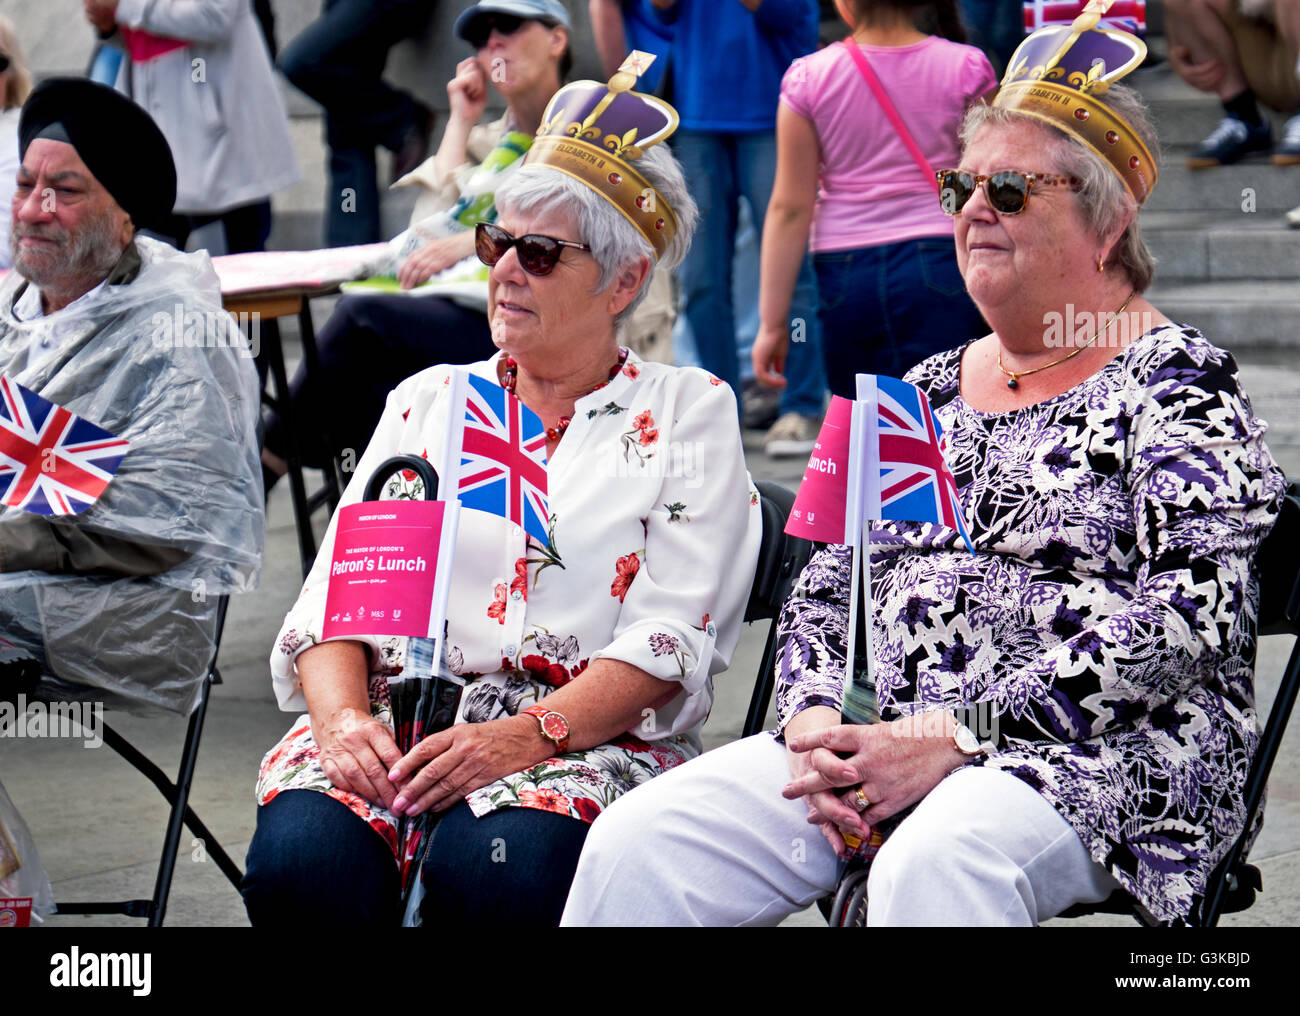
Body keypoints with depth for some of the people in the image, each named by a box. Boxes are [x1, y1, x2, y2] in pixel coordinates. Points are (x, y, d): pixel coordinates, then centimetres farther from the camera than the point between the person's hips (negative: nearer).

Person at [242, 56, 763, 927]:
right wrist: (341, 717, -11)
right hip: (398, 723, 3)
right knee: (300, 856, -30)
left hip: (592, 740, -3)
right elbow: (335, 595, 12)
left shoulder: (688, 413, 10)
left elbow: (671, 639, -3)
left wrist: (528, 735, -18)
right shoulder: (427, 403, 21)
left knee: (495, 867, -36)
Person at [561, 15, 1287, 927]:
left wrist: (955, 737, -19)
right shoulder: (929, 390, 21)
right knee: (638, 842, -16)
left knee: (934, 866, -41)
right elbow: (826, 584, 20)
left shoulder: (1176, 381, -1)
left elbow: (1193, 613, -14)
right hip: (886, 742, 6)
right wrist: (814, 720, -4)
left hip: (1100, 755, -6)